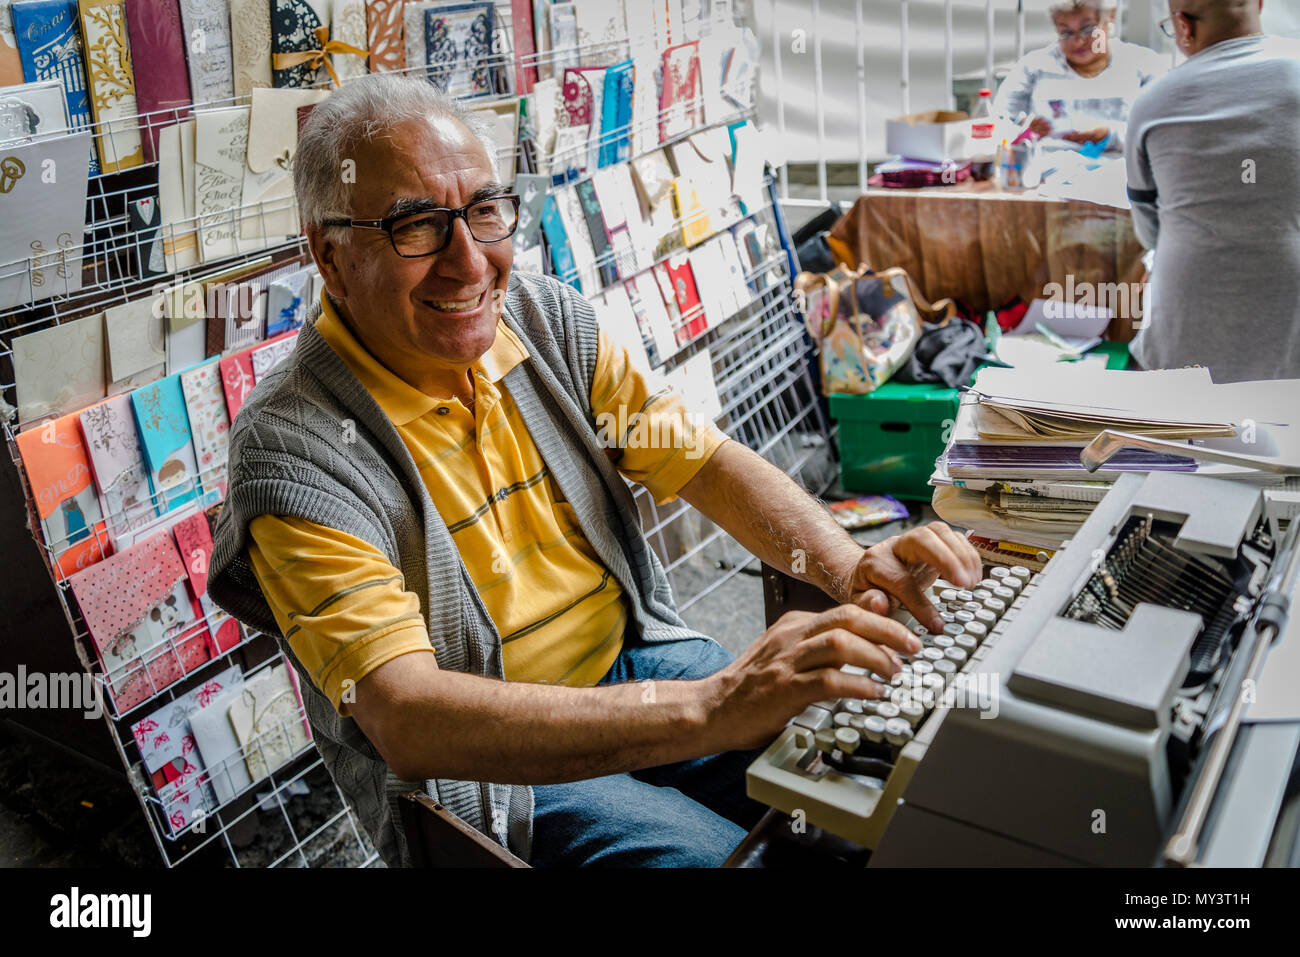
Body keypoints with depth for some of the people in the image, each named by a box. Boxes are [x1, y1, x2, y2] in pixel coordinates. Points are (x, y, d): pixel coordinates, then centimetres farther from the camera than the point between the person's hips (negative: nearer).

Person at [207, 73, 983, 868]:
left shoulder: (550, 318, -2)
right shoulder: (296, 452, -21)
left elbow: (702, 458, 0)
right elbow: (406, 720, -30)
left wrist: (849, 566, -20)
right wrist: (707, 709, -39)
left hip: (633, 654, 5)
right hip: (489, 766, -5)